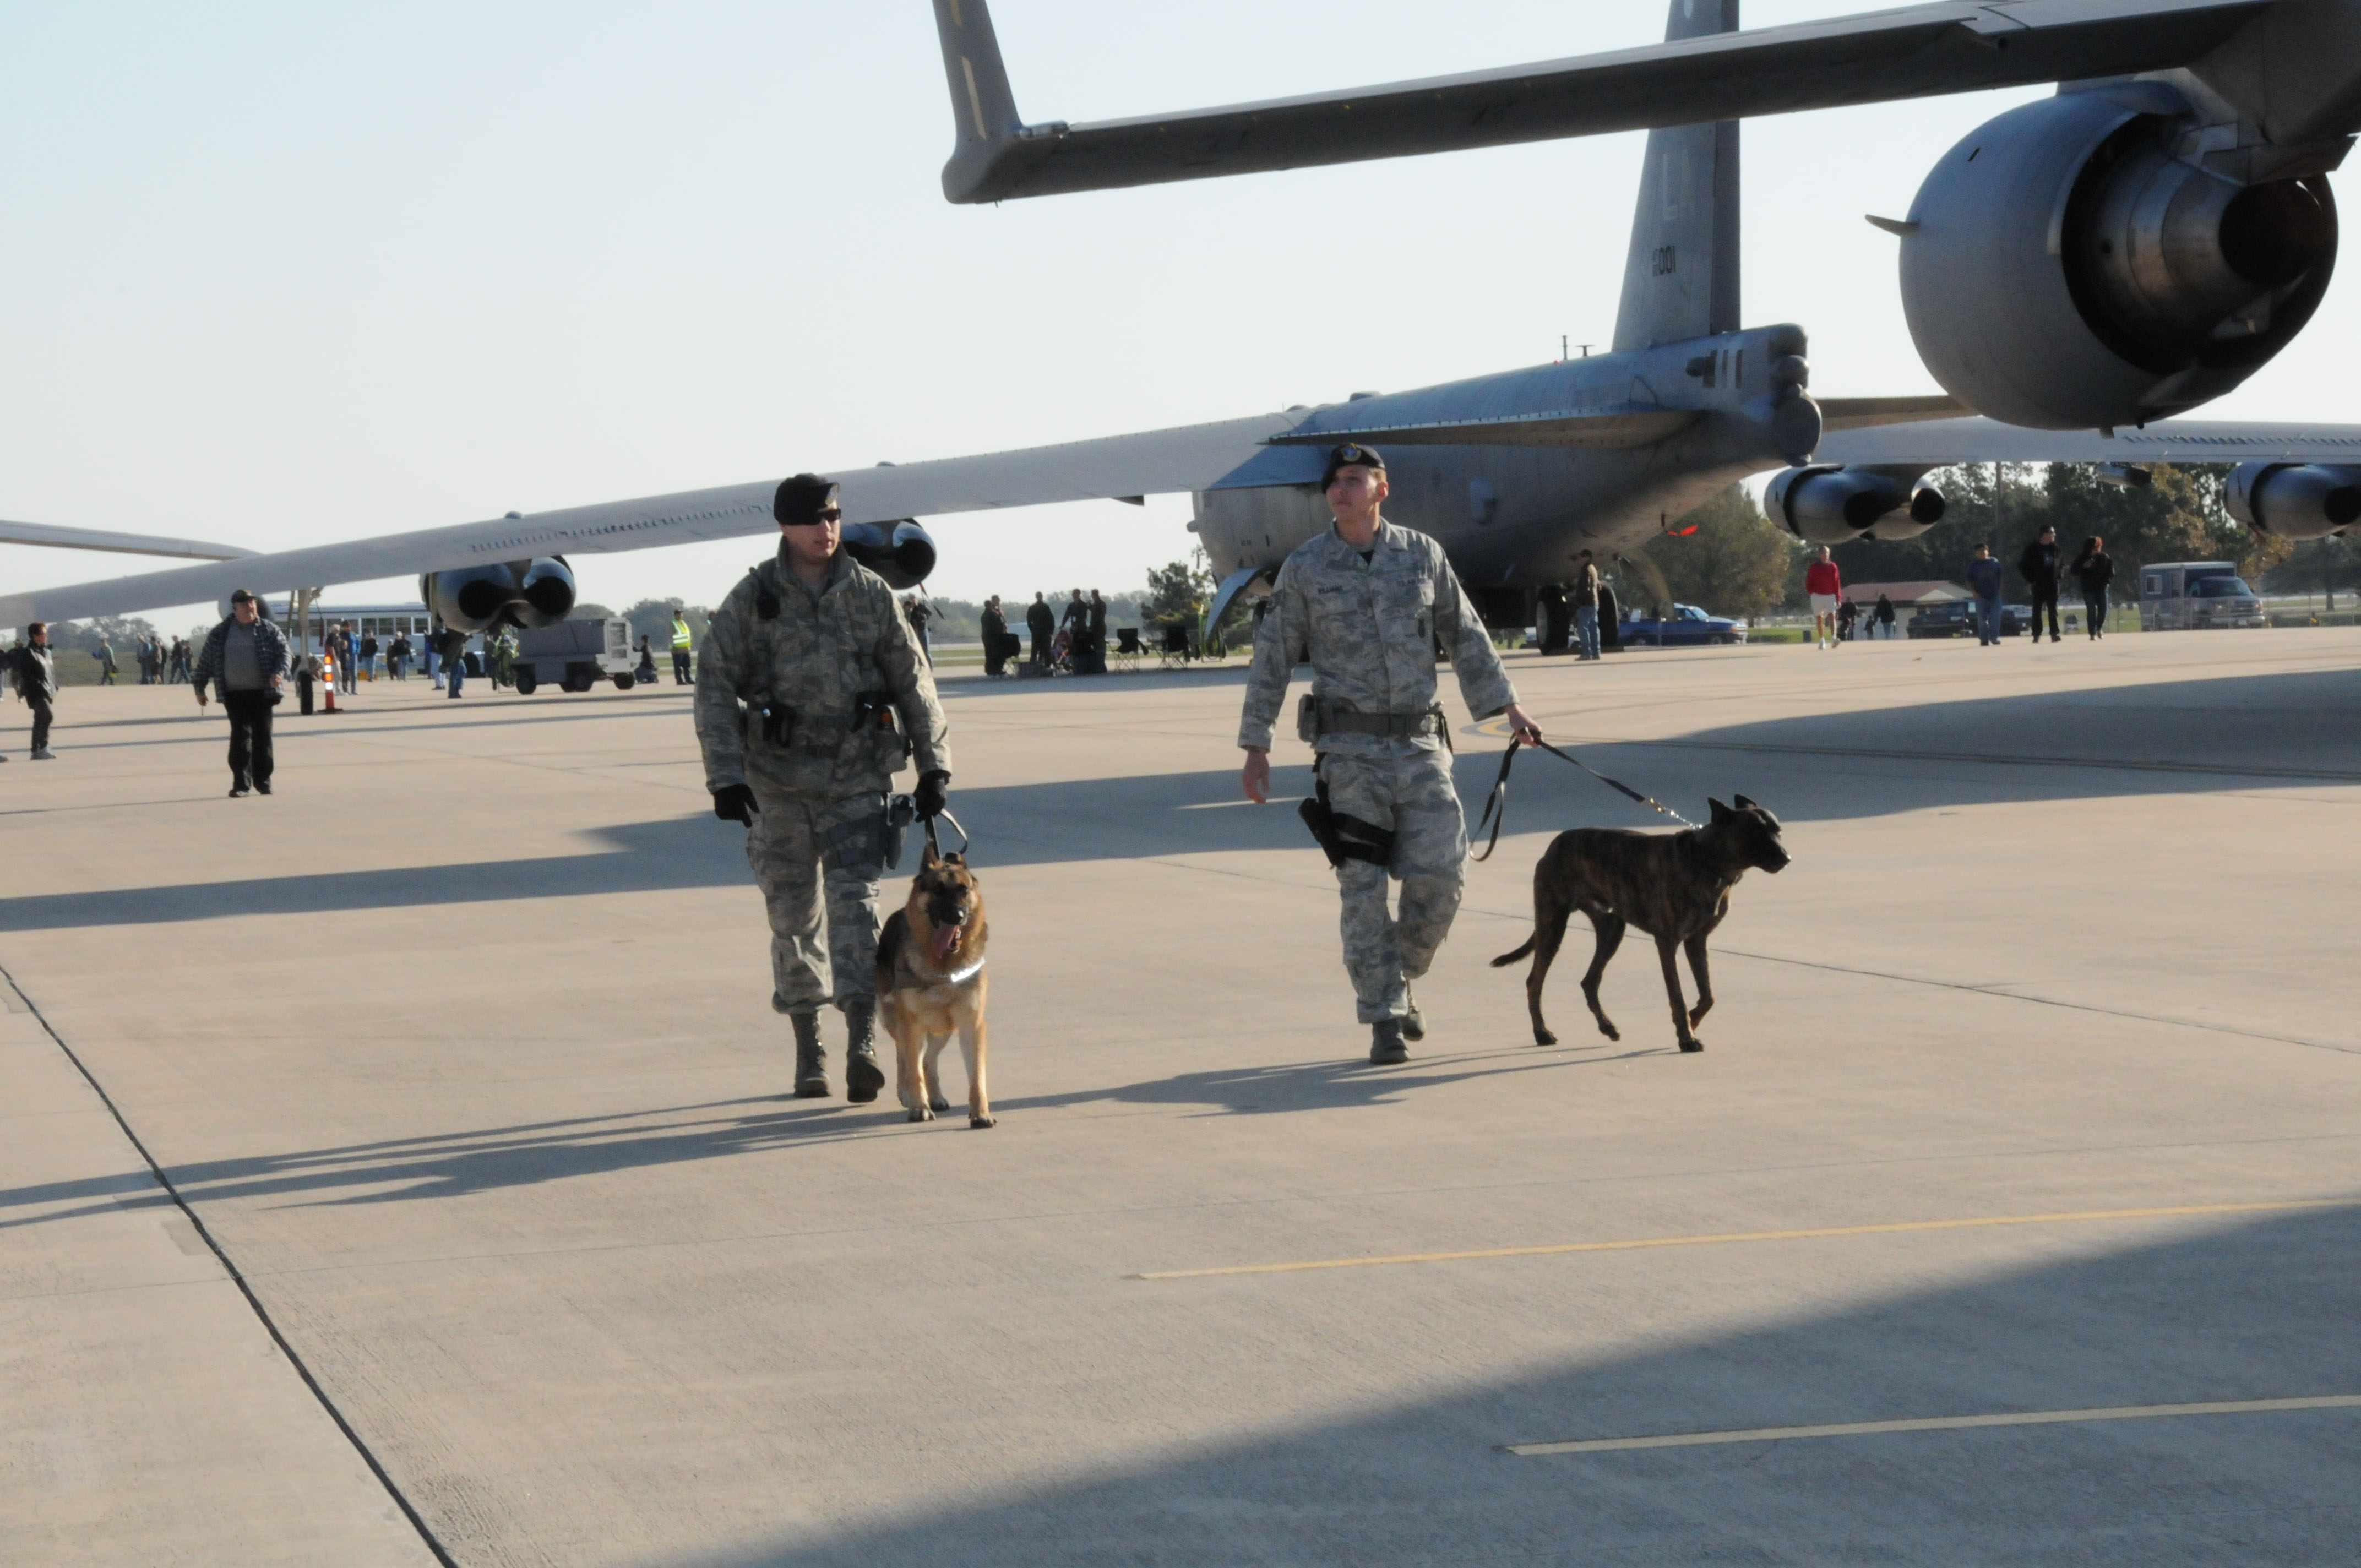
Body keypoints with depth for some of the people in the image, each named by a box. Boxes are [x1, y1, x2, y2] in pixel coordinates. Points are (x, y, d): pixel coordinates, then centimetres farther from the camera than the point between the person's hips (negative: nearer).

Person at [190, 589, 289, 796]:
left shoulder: (269, 631, 6)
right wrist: (200, 689, 11)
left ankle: (263, 781, 13)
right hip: (234, 694, 0)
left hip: (261, 693, 0)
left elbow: (283, 652, 3)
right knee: (240, 737, -6)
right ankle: (241, 783, -4)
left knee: (262, 736, 3)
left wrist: (280, 672, -16)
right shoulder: (220, 634, 9)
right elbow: (206, 661, 13)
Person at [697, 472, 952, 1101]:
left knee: (855, 897, -14)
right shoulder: (752, 600, -1)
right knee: (793, 916, 5)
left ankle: (862, 1041, -22)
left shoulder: (871, 594, 3)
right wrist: (725, 776, -11)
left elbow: (913, 681, 8)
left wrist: (933, 765, 4)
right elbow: (715, 688, -2)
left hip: (858, 777, 0)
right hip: (780, 782, 0)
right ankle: (808, 1048, 17)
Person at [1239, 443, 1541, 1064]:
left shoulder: (1422, 555, 7)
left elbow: (1465, 636, 14)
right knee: (1363, 886, -4)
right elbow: (1272, 659, 4)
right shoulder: (1305, 569, 1)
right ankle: (1384, 1019, 3)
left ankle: (1402, 977, 21)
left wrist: (1506, 707, 9)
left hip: (1418, 743, 2)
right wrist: (1255, 746, 2)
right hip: (1348, 747, -2)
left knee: (1440, 875, -5)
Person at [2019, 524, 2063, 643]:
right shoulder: (2033, 549, -5)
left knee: (2053, 610, 0)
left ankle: (2054, 634, 1)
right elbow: (2022, 566, -1)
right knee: (2037, 610, 1)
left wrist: (2059, 575, 6)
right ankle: (2036, 635, 5)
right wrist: (2029, 580, -6)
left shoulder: (2054, 548, 7)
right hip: (2038, 584, -3)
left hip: (2052, 583, 3)